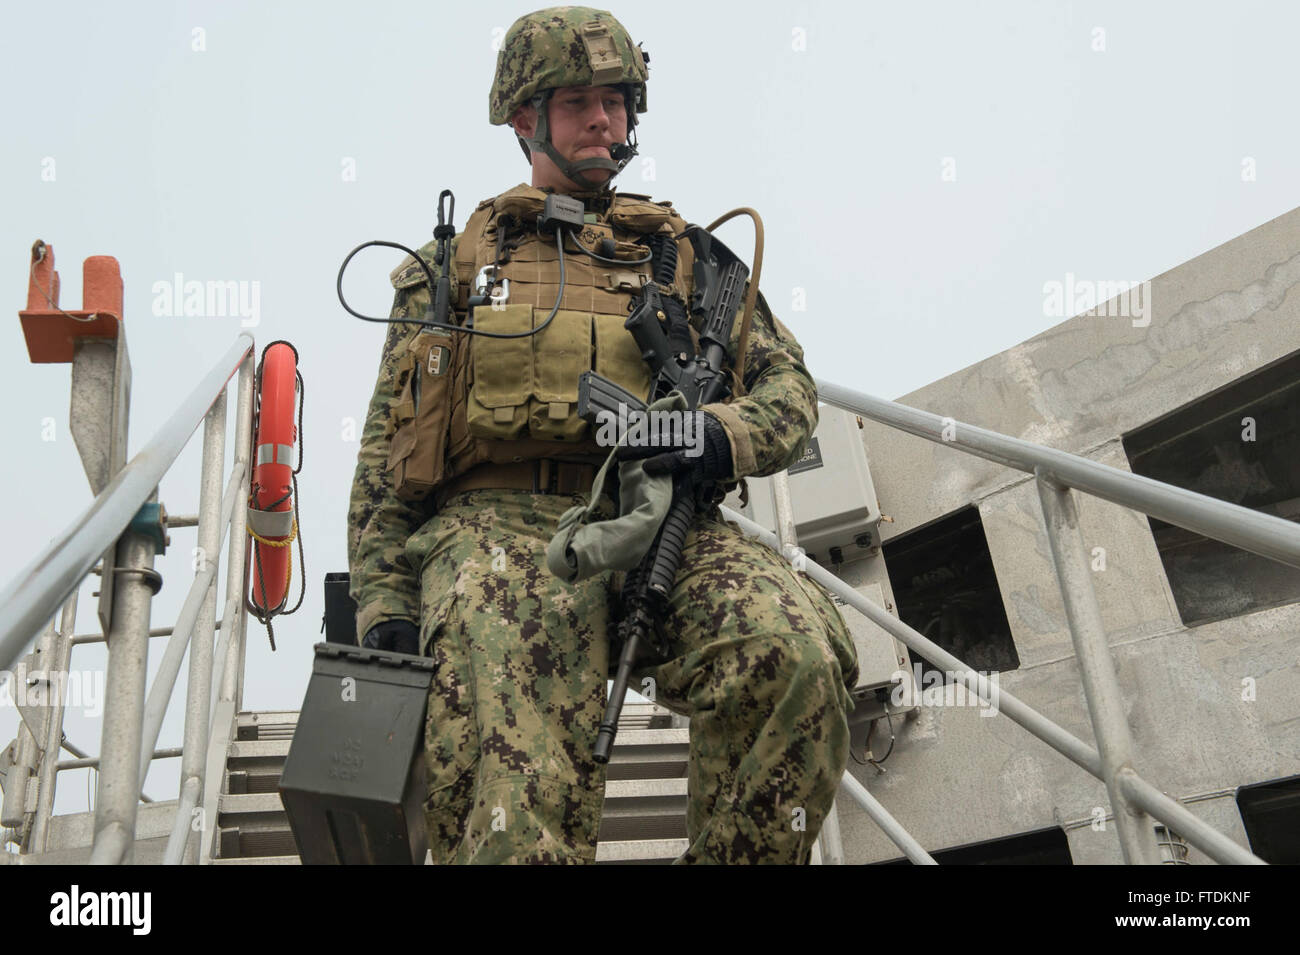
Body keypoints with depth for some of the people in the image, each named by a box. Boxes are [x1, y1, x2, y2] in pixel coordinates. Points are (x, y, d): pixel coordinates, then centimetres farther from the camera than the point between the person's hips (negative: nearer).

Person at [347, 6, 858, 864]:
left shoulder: (684, 256, 26)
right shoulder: (455, 264, 25)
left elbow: (789, 385, 18)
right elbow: (384, 456, 20)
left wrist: (720, 437, -7)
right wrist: (383, 606, 5)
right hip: (496, 523, -1)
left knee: (799, 651, -31)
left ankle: (739, 855, -13)